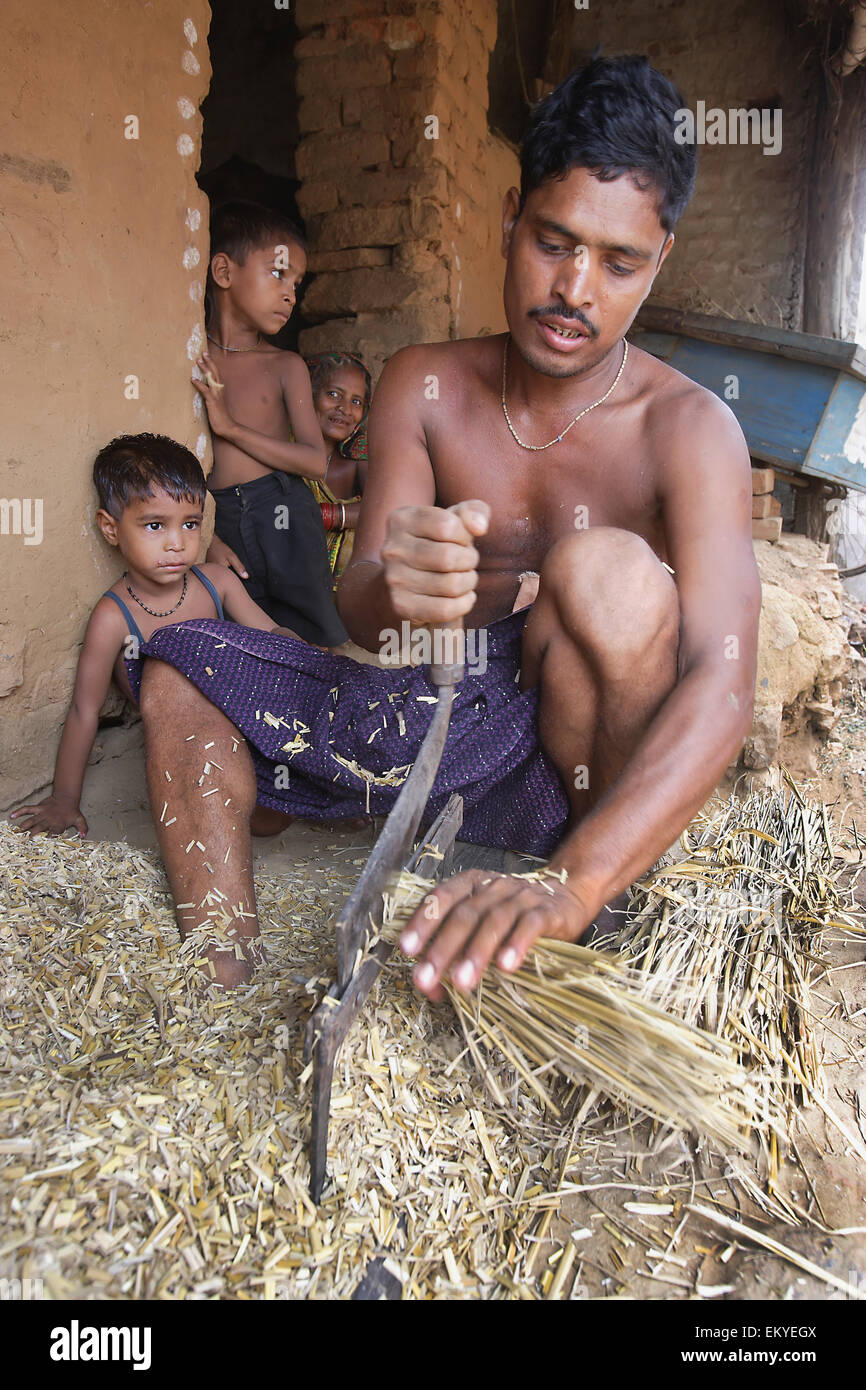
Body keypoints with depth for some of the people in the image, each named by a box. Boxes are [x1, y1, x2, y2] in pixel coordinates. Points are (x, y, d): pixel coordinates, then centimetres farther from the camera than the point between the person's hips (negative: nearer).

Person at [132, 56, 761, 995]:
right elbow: (355, 618, -10)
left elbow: (723, 686, -30)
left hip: (589, 766, -3)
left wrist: (570, 885, -46)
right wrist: (388, 589, -36)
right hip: (446, 710, 4)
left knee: (610, 568, -33)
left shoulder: (686, 429, -15)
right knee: (179, 671, -5)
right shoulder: (424, 387, -3)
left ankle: (593, 944, -19)